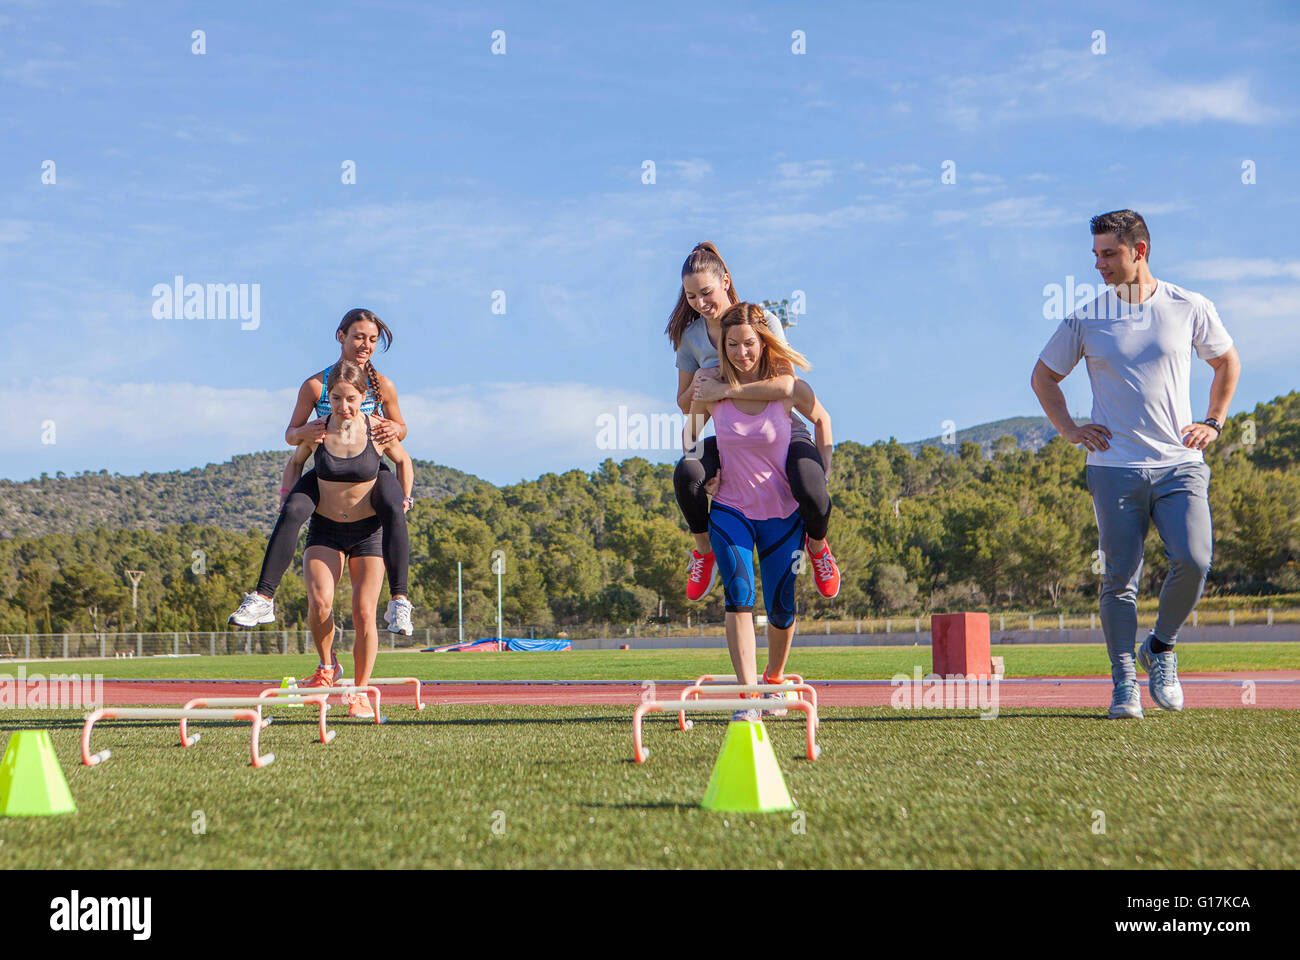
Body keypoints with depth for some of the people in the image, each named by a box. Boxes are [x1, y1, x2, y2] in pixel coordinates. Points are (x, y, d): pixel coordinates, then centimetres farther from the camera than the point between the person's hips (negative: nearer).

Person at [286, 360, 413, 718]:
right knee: (319, 603, -21)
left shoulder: (378, 431, -9)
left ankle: (360, 693, 7)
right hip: (324, 528, 1)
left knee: (364, 612, -8)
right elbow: (295, 463, 14)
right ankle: (327, 667, 6)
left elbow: (403, 460, 12)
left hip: (368, 530, -1)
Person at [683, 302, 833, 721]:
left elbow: (822, 420, 9)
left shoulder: (788, 387, -11)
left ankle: (774, 679, 33)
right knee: (739, 594, -20)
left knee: (780, 608, 4)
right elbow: (690, 431, 11)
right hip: (730, 510, 0)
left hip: (782, 513, 0)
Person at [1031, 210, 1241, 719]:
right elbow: (1043, 375, 17)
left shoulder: (1190, 309, 5)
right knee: (1119, 577, -3)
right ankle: (1124, 682, 7)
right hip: (1115, 468, 0)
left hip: (1181, 466, 0)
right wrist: (1068, 429, 6)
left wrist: (1213, 423, 12)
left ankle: (1160, 649, 9)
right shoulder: (1085, 319, 4)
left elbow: (1227, 362, 21)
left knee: (1193, 561, -15)